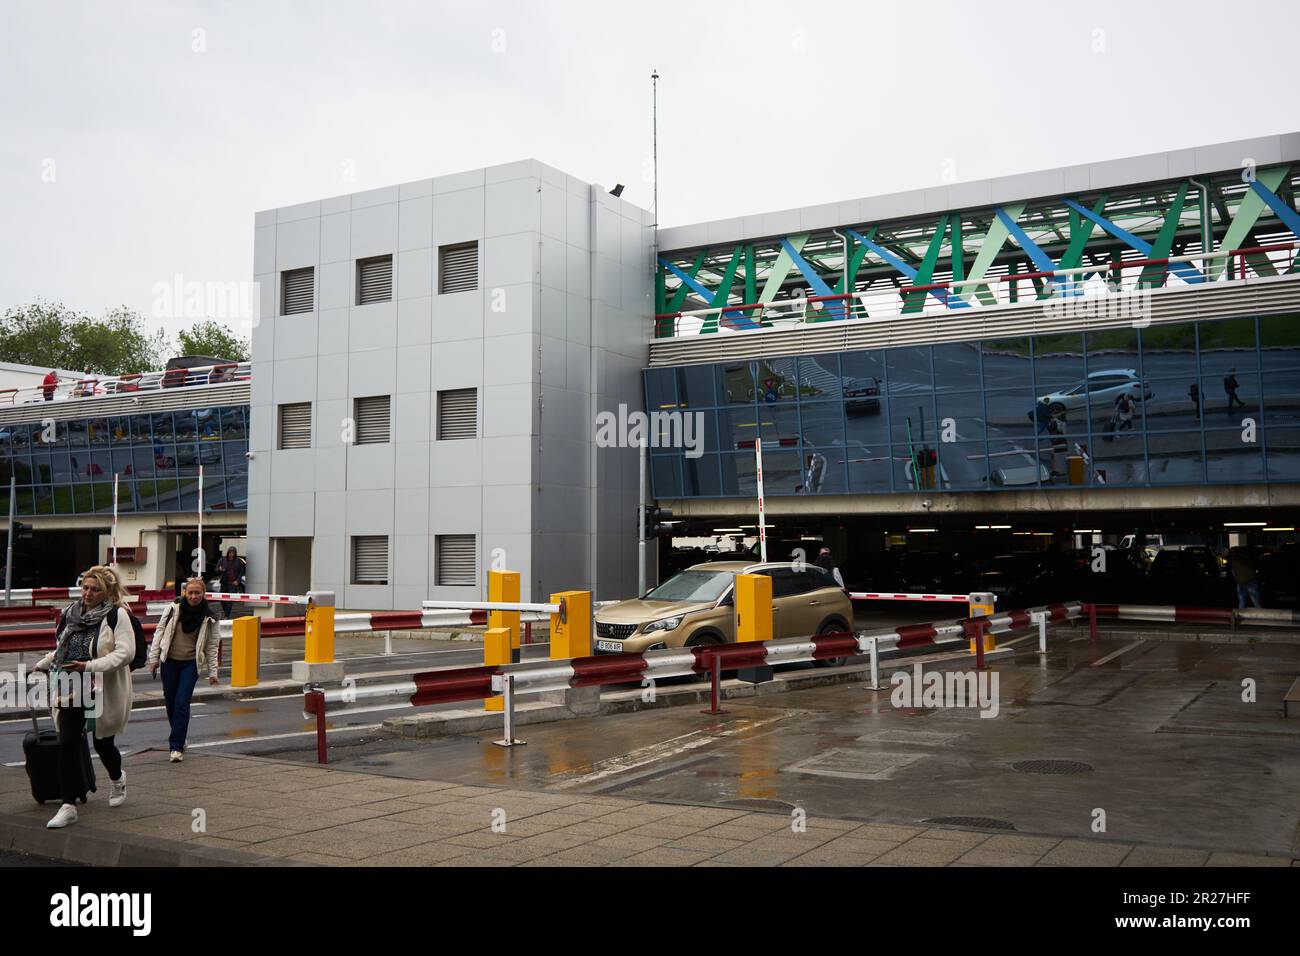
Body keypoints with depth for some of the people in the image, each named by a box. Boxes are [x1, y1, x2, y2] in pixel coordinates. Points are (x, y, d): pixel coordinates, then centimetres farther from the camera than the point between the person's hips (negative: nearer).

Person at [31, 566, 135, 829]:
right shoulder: (73, 613, 7)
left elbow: (125, 652, -20)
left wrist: (90, 666, -27)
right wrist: (42, 665, 17)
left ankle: (117, 779, 43)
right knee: (67, 744, -2)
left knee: (102, 743, 11)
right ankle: (68, 806, 4)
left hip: (104, 691, -5)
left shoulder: (118, 615, -11)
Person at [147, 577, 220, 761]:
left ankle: (176, 746, -5)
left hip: (191, 663, -2)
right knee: (170, 702, 9)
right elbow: (159, 632, 3)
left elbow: (212, 646, 2)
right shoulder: (173, 608, -4)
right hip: (169, 661, 2)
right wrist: (154, 658, 0)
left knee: (182, 703, -10)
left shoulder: (209, 617, -4)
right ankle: (179, 737, 30)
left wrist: (212, 671, 1)